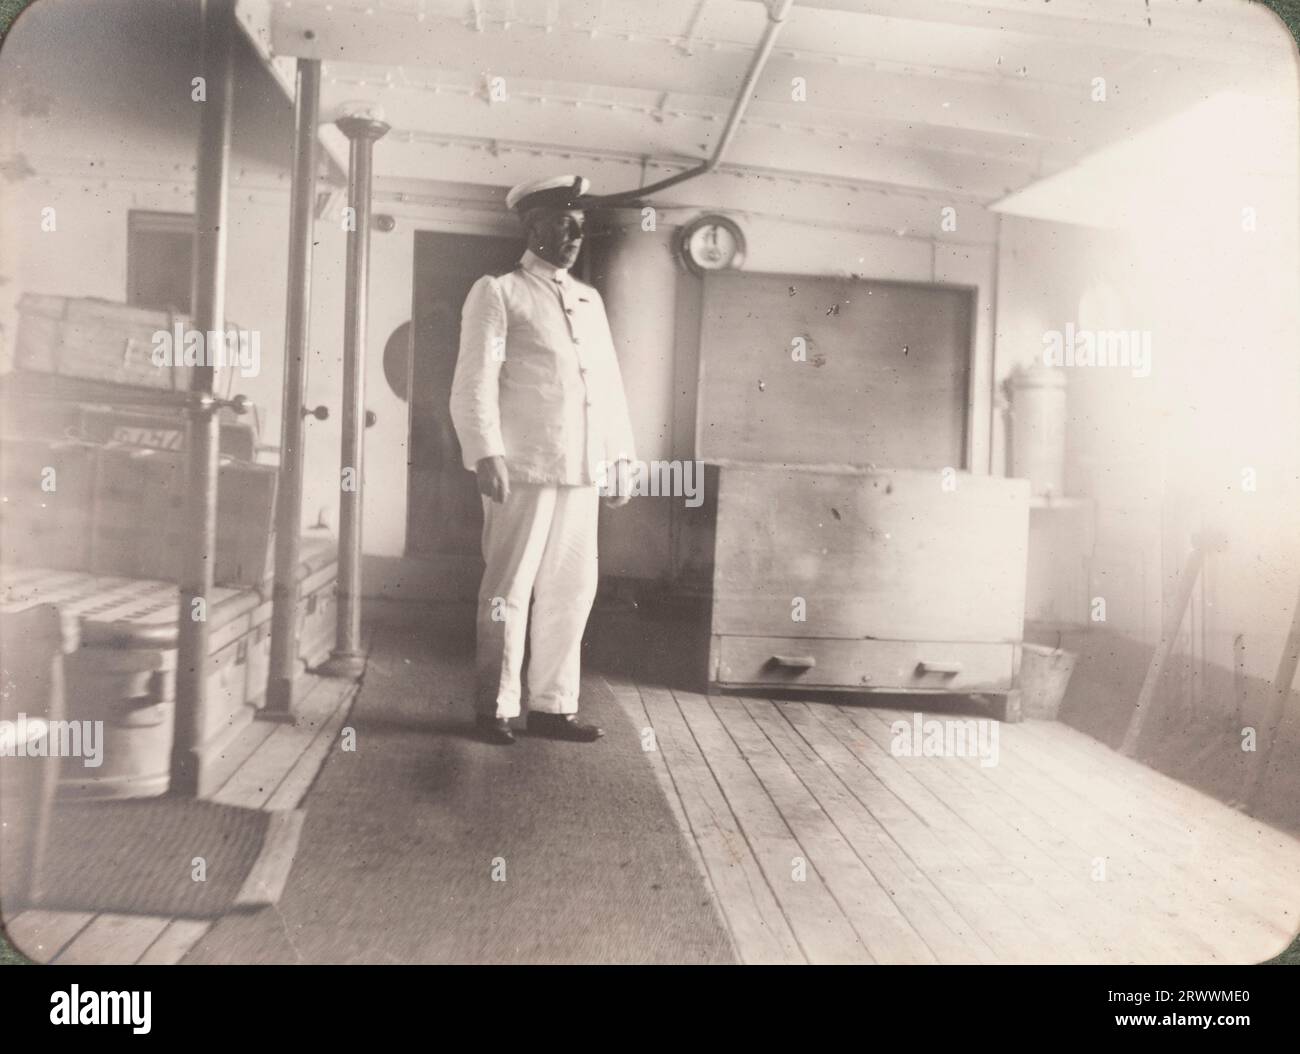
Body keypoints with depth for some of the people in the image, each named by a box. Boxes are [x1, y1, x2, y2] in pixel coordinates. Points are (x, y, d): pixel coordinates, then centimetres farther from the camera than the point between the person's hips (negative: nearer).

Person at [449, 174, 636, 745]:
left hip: (583, 471, 6)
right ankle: (496, 708, 12)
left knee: (571, 589, 8)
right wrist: (486, 453, -17)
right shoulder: (497, 292, 2)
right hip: (522, 466, -6)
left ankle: (553, 705, 18)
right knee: (509, 589, 0)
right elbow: (475, 380, -6)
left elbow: (610, 382, 19)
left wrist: (621, 458, 13)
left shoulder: (590, 299, 20)